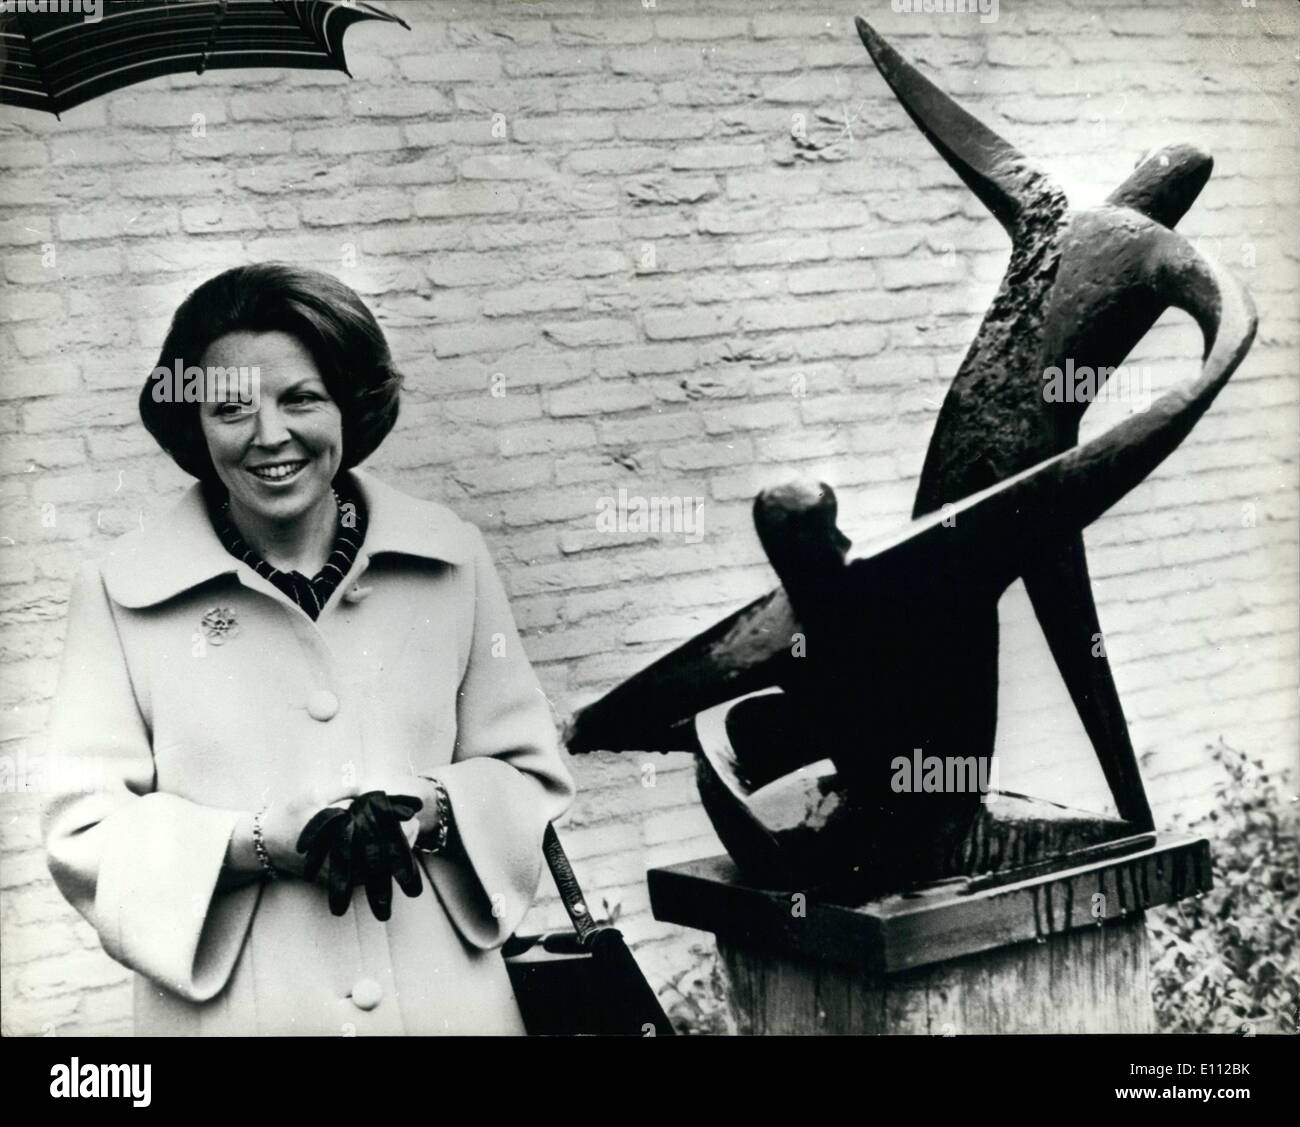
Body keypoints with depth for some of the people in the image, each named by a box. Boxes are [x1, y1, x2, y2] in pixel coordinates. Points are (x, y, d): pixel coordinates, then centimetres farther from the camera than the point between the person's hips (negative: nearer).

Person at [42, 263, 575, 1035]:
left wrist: (434, 811, -14)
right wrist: (261, 841, -19)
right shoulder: (122, 594, -6)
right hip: (235, 1012, -2)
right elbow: (86, 830, -6)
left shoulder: (452, 560, 0)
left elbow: (528, 774, 5)